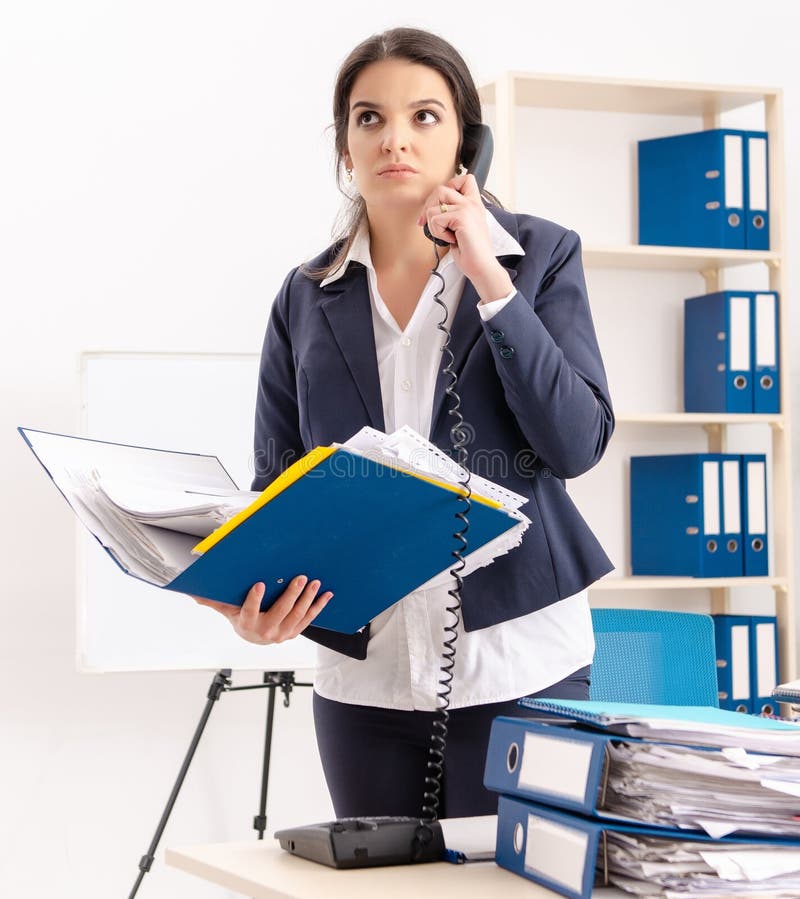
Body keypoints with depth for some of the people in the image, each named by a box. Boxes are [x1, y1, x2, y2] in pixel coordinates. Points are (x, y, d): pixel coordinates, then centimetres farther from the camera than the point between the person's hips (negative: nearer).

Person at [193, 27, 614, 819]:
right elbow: (276, 482, 7)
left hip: (516, 661, -2)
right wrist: (252, 596, -13)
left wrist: (491, 284, -14)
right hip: (362, 672, 3)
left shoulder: (541, 256, 1)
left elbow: (578, 443, -9)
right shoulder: (307, 296, 7)